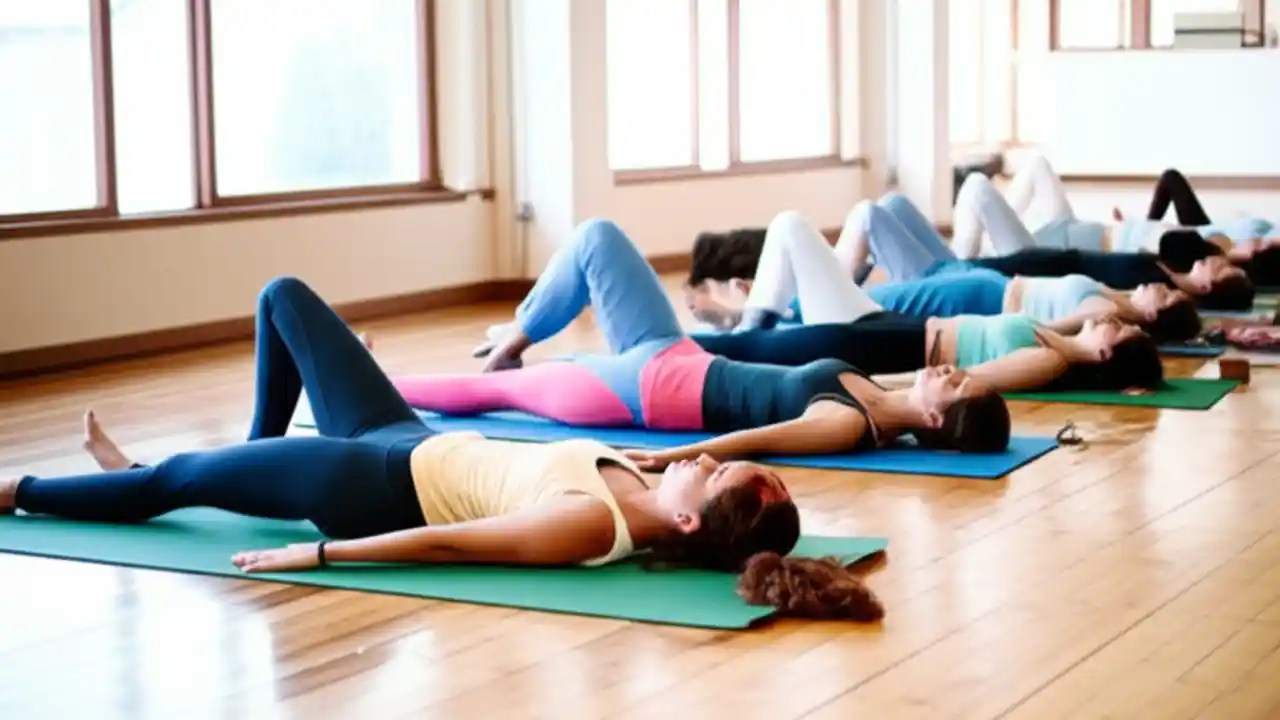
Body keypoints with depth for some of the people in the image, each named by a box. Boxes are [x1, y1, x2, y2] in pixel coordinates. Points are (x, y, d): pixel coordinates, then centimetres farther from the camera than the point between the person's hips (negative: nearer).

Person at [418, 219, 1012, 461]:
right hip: (676, 361, 7)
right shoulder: (874, 403, -9)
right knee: (597, 238, 17)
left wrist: (669, 457, -48)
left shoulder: (849, 425, -30)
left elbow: (758, 439, -42)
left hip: (644, 382, -7)